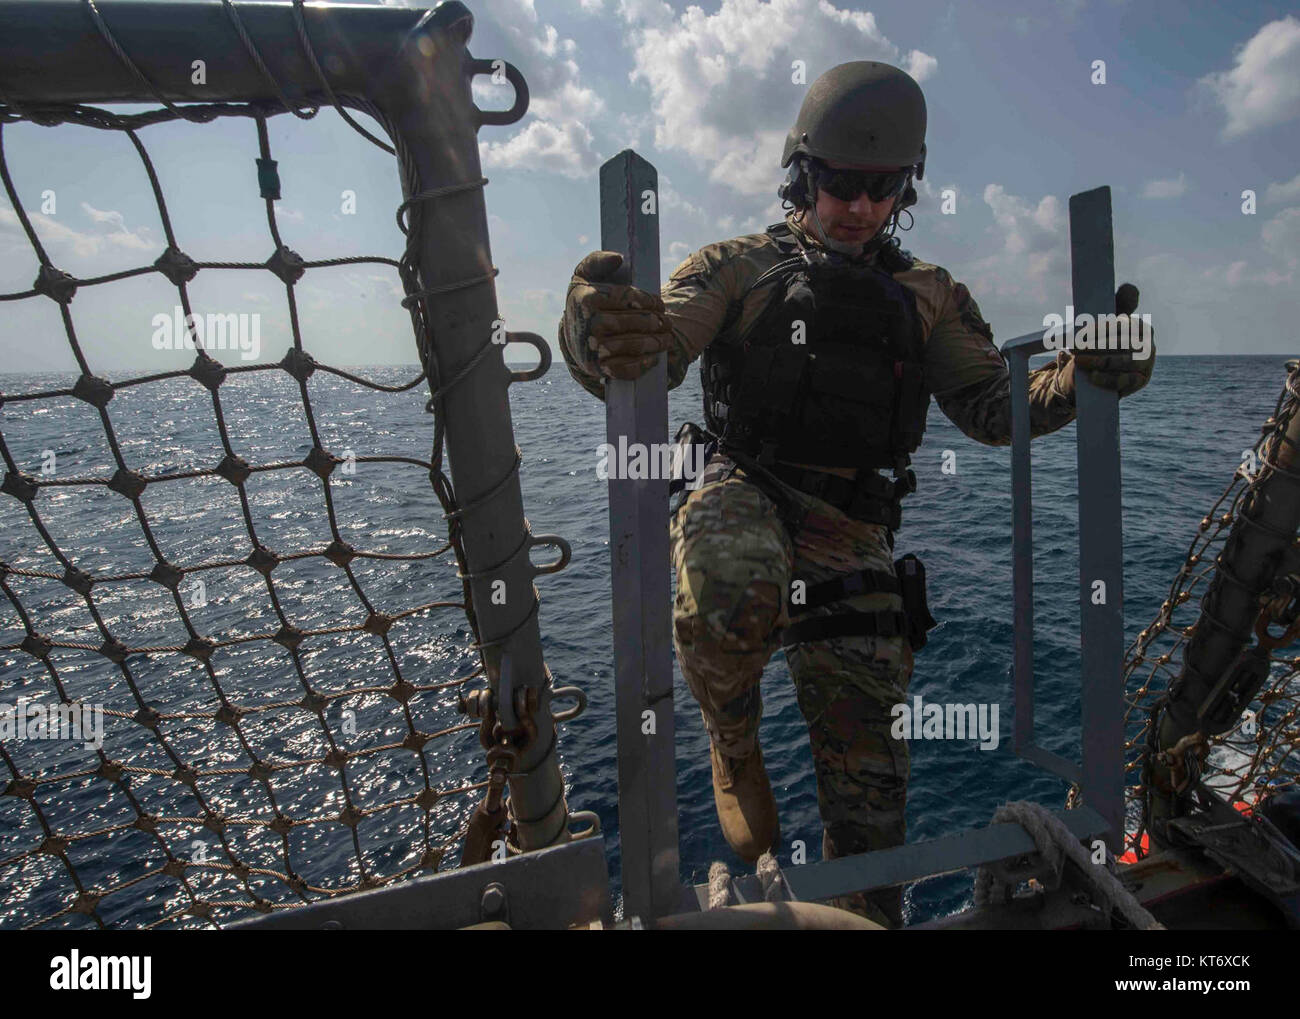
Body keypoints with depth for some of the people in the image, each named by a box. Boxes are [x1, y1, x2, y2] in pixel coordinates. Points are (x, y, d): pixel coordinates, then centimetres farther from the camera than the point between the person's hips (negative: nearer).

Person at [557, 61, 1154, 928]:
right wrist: (606, 334, -36)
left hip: (852, 529, 3)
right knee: (731, 600, -38)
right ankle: (734, 743, -4)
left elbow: (997, 410, 10)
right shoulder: (739, 268, 5)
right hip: (743, 494, -3)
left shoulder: (927, 297, 15)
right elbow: (647, 355, -11)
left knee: (868, 775, 4)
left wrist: (1080, 375, -12)